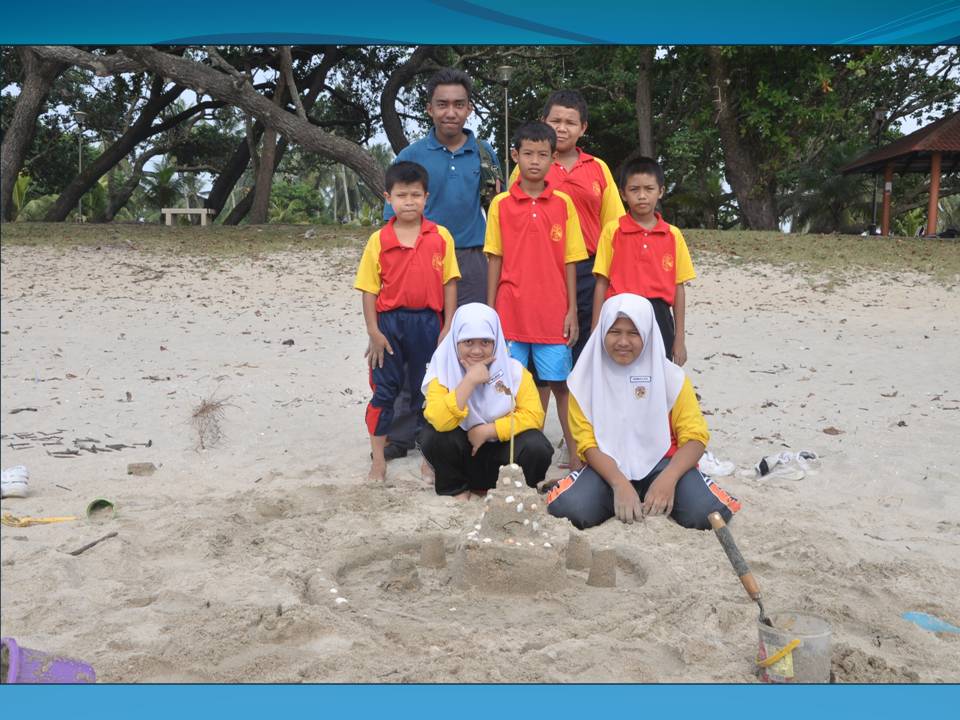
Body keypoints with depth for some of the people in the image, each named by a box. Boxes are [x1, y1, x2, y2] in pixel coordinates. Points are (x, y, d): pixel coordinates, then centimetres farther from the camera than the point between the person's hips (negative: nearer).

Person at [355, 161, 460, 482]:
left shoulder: (441, 237, -1)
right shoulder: (379, 240, -1)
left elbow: (449, 283, 0)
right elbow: (369, 288, -1)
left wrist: (448, 327, -4)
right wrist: (373, 331, -6)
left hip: (427, 322, 0)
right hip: (389, 322, 0)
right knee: (384, 390, 6)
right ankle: (378, 458, 18)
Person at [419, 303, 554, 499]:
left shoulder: (513, 370, -7)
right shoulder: (443, 372, -11)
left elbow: (533, 415, -17)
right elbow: (440, 422, -28)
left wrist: (488, 430, -22)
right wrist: (469, 381, -32)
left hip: (502, 449, 0)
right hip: (463, 453, 0)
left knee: (537, 448, -28)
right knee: (433, 435, -29)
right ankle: (456, 489, -2)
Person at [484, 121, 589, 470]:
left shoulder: (563, 203, 2)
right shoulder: (501, 204, 2)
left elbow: (569, 261, 3)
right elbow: (495, 260, 4)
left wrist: (572, 310, 0)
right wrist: (489, 310, 2)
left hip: (553, 312, 0)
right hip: (511, 310, 0)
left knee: (559, 382, 4)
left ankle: (576, 452, 13)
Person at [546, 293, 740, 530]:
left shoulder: (669, 376, -2)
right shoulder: (585, 379, -2)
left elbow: (695, 437, -6)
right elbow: (587, 442, -6)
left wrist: (668, 478, -24)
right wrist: (620, 484, -23)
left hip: (661, 464, 0)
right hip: (608, 467, 0)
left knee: (707, 514, -29)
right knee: (567, 510, -30)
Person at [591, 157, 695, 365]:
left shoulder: (673, 235, 5)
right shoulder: (612, 231, 0)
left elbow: (678, 288, 7)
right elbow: (602, 284, 0)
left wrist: (679, 339, 6)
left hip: (659, 318, 2)